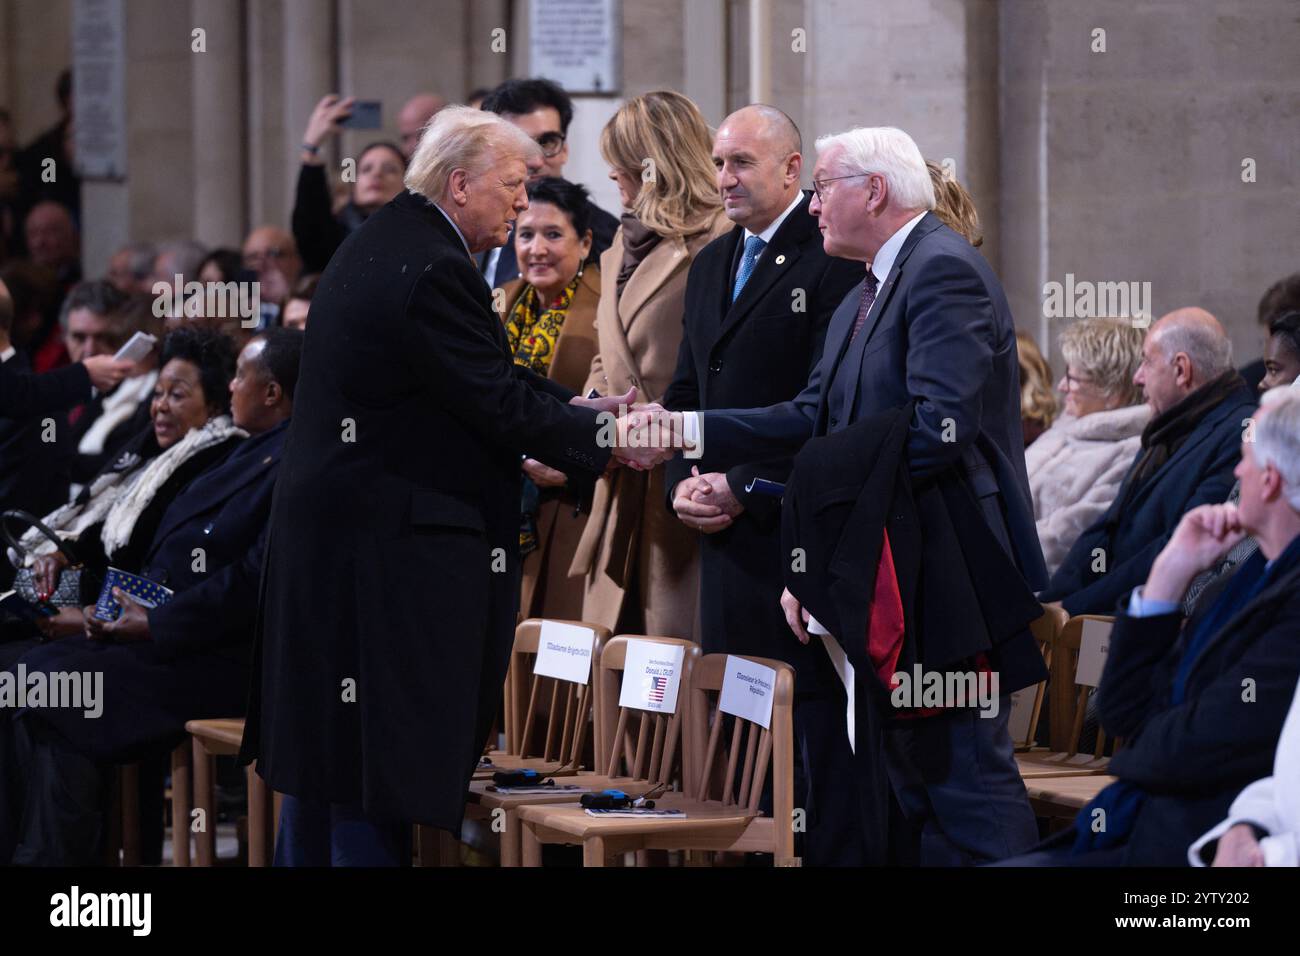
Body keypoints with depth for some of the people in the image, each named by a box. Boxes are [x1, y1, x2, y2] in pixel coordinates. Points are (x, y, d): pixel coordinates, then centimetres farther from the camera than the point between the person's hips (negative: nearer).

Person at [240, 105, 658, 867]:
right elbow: (499, 405, -19)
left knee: (321, 755, 16)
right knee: (380, 755, -6)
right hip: (387, 547, -11)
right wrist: (605, 440, -9)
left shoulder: (378, 243, 14)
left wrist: (578, 407, 11)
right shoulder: (433, 270, -20)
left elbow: (481, 378, 17)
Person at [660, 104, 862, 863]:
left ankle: (832, 851, -2)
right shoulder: (712, 265, 19)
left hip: (798, 530, -8)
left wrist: (744, 489, -13)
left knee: (814, 718, -6)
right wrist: (683, 482, 6)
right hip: (727, 535, 8)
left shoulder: (833, 260, -8)